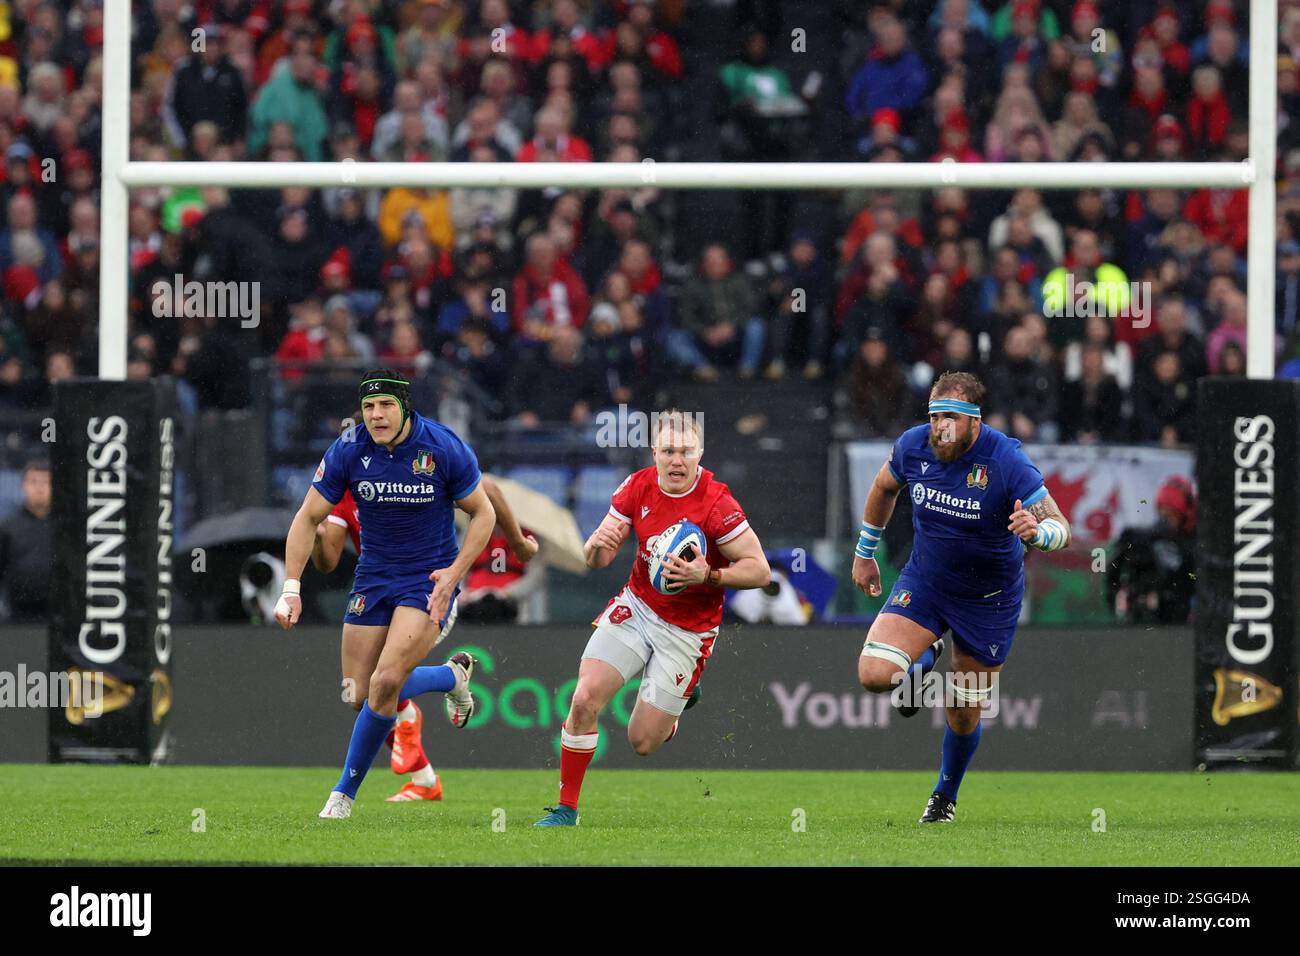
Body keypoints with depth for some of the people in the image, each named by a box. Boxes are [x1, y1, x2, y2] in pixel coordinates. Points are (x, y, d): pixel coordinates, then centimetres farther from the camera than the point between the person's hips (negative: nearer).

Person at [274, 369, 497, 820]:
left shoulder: (443, 448, -15)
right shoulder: (347, 452, -10)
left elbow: (483, 513, -3)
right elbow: (308, 517, -2)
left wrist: (455, 571, -15)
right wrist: (291, 588, -11)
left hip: (429, 582, -4)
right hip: (373, 578, 4)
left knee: (385, 683, -20)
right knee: (360, 696, 1)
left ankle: (343, 794, -3)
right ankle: (453, 675, 29)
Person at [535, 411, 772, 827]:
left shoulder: (717, 504, -21)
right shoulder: (637, 487, -7)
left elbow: (760, 571, -19)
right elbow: (597, 559, 0)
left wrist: (707, 576, -33)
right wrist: (598, 545, -25)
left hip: (686, 631, -3)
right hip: (636, 607, 3)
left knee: (642, 742, -1)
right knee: (585, 699, -17)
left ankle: (670, 722, 37)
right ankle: (566, 808, -3)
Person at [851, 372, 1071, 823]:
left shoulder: (1007, 461, -26)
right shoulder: (913, 446, -14)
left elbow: (1060, 527, -26)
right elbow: (884, 487, 9)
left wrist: (1036, 531, -50)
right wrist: (864, 552, 16)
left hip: (988, 598, -2)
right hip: (923, 581, 2)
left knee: (964, 713, 8)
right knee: (874, 674, -19)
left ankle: (946, 796, 37)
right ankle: (923, 662, 17)